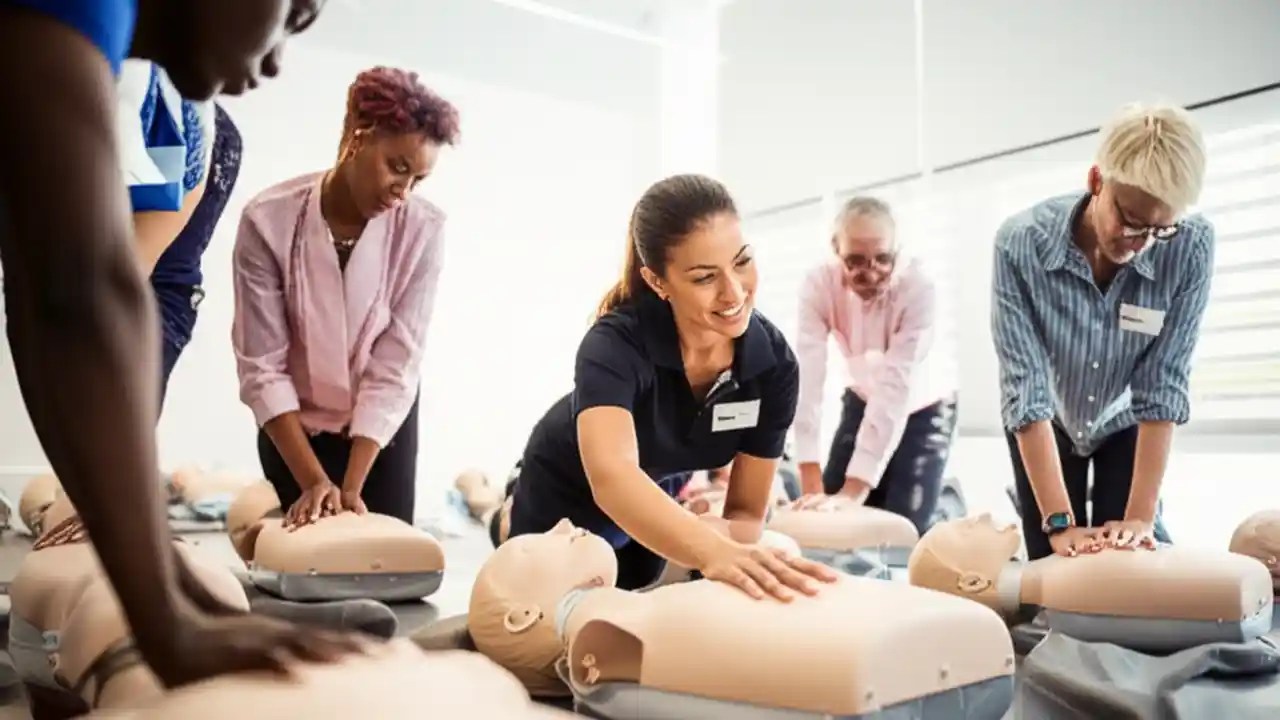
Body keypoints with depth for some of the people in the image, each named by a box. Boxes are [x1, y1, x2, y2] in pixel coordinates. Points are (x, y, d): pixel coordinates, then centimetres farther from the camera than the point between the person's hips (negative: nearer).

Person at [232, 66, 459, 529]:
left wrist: (352, 488, -24)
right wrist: (313, 480, -25)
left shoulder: (423, 230, -23)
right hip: (293, 426, 0)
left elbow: (394, 367, -22)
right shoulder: (269, 221, -24)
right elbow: (261, 368, -21)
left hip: (383, 426, 1)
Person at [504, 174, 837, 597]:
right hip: (565, 500, -4)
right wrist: (715, 553, -76)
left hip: (659, 505, 4)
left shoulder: (774, 362, -29)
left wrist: (737, 557, -44)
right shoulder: (616, 344, -40)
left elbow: (746, 510, -21)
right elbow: (611, 477, -58)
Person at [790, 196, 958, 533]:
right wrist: (812, 486, -39)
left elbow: (896, 387, -37)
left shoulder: (919, 286, -33)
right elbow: (809, 376, -33)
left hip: (922, 406, -3)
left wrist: (856, 488, -43)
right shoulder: (819, 284, -26)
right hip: (864, 399, 3)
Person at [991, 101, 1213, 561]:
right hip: (1047, 426, -1)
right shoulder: (1021, 243, -33)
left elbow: (1163, 386, -26)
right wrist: (1060, 521, -35)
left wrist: (1142, 516, -28)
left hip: (1124, 422, 1)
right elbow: (1025, 389, -34)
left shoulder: (1191, 248, -29)